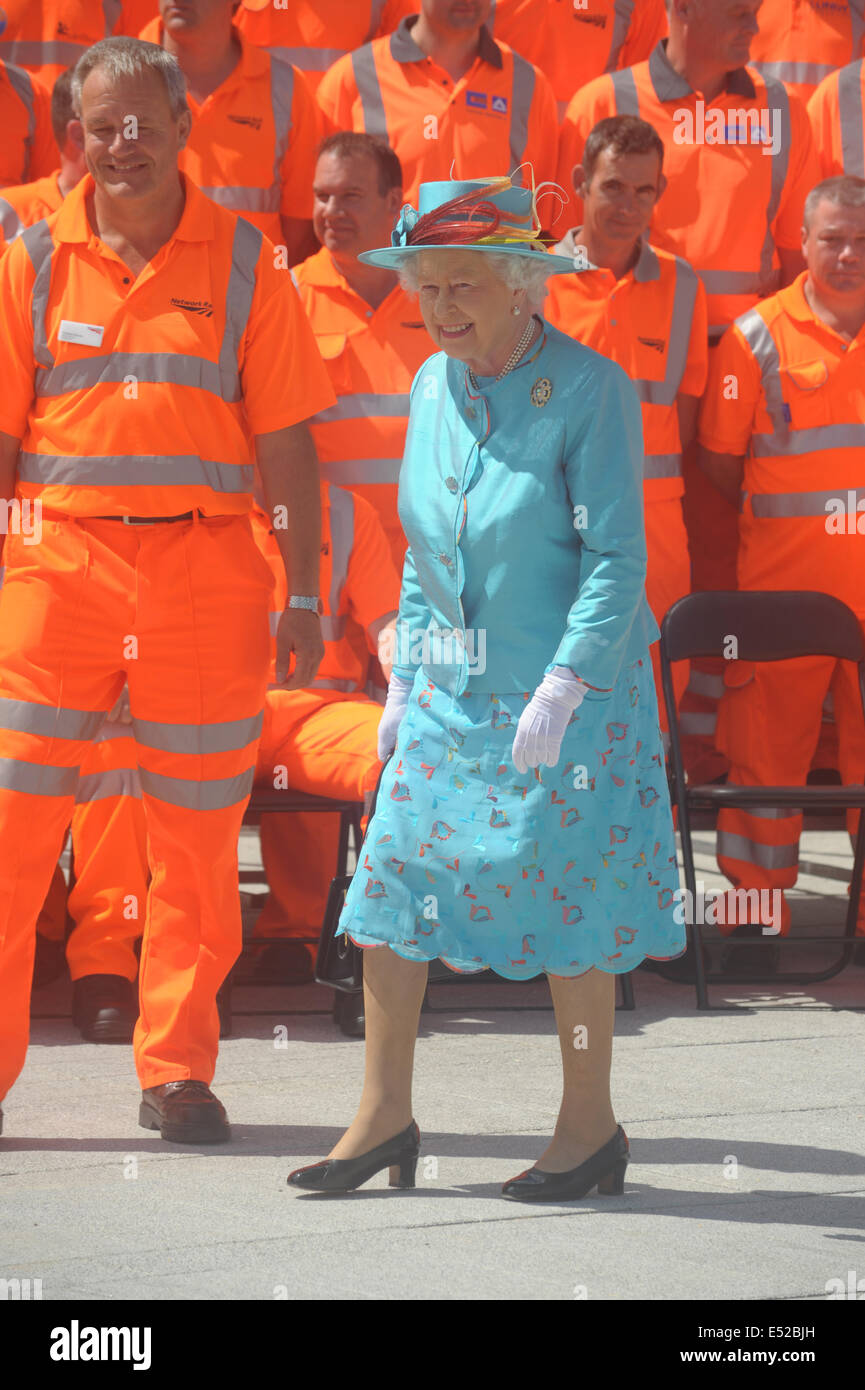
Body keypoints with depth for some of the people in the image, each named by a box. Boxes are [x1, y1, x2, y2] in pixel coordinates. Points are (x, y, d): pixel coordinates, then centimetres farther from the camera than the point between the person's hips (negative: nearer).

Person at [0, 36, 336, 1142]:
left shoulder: (243, 263, 4)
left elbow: (285, 438, 5)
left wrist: (302, 593, 0)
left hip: (206, 565, 0)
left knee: (198, 841, 4)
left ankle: (176, 1069, 15)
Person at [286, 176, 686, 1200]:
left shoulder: (589, 390, -13)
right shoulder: (433, 387, 7)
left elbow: (617, 560, -15)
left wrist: (562, 690, -22)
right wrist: (406, 678, 12)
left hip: (565, 691, -6)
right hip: (451, 693, 6)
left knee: (565, 903, 0)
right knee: (392, 885, 2)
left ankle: (589, 1125, 14)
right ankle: (385, 1115, 11)